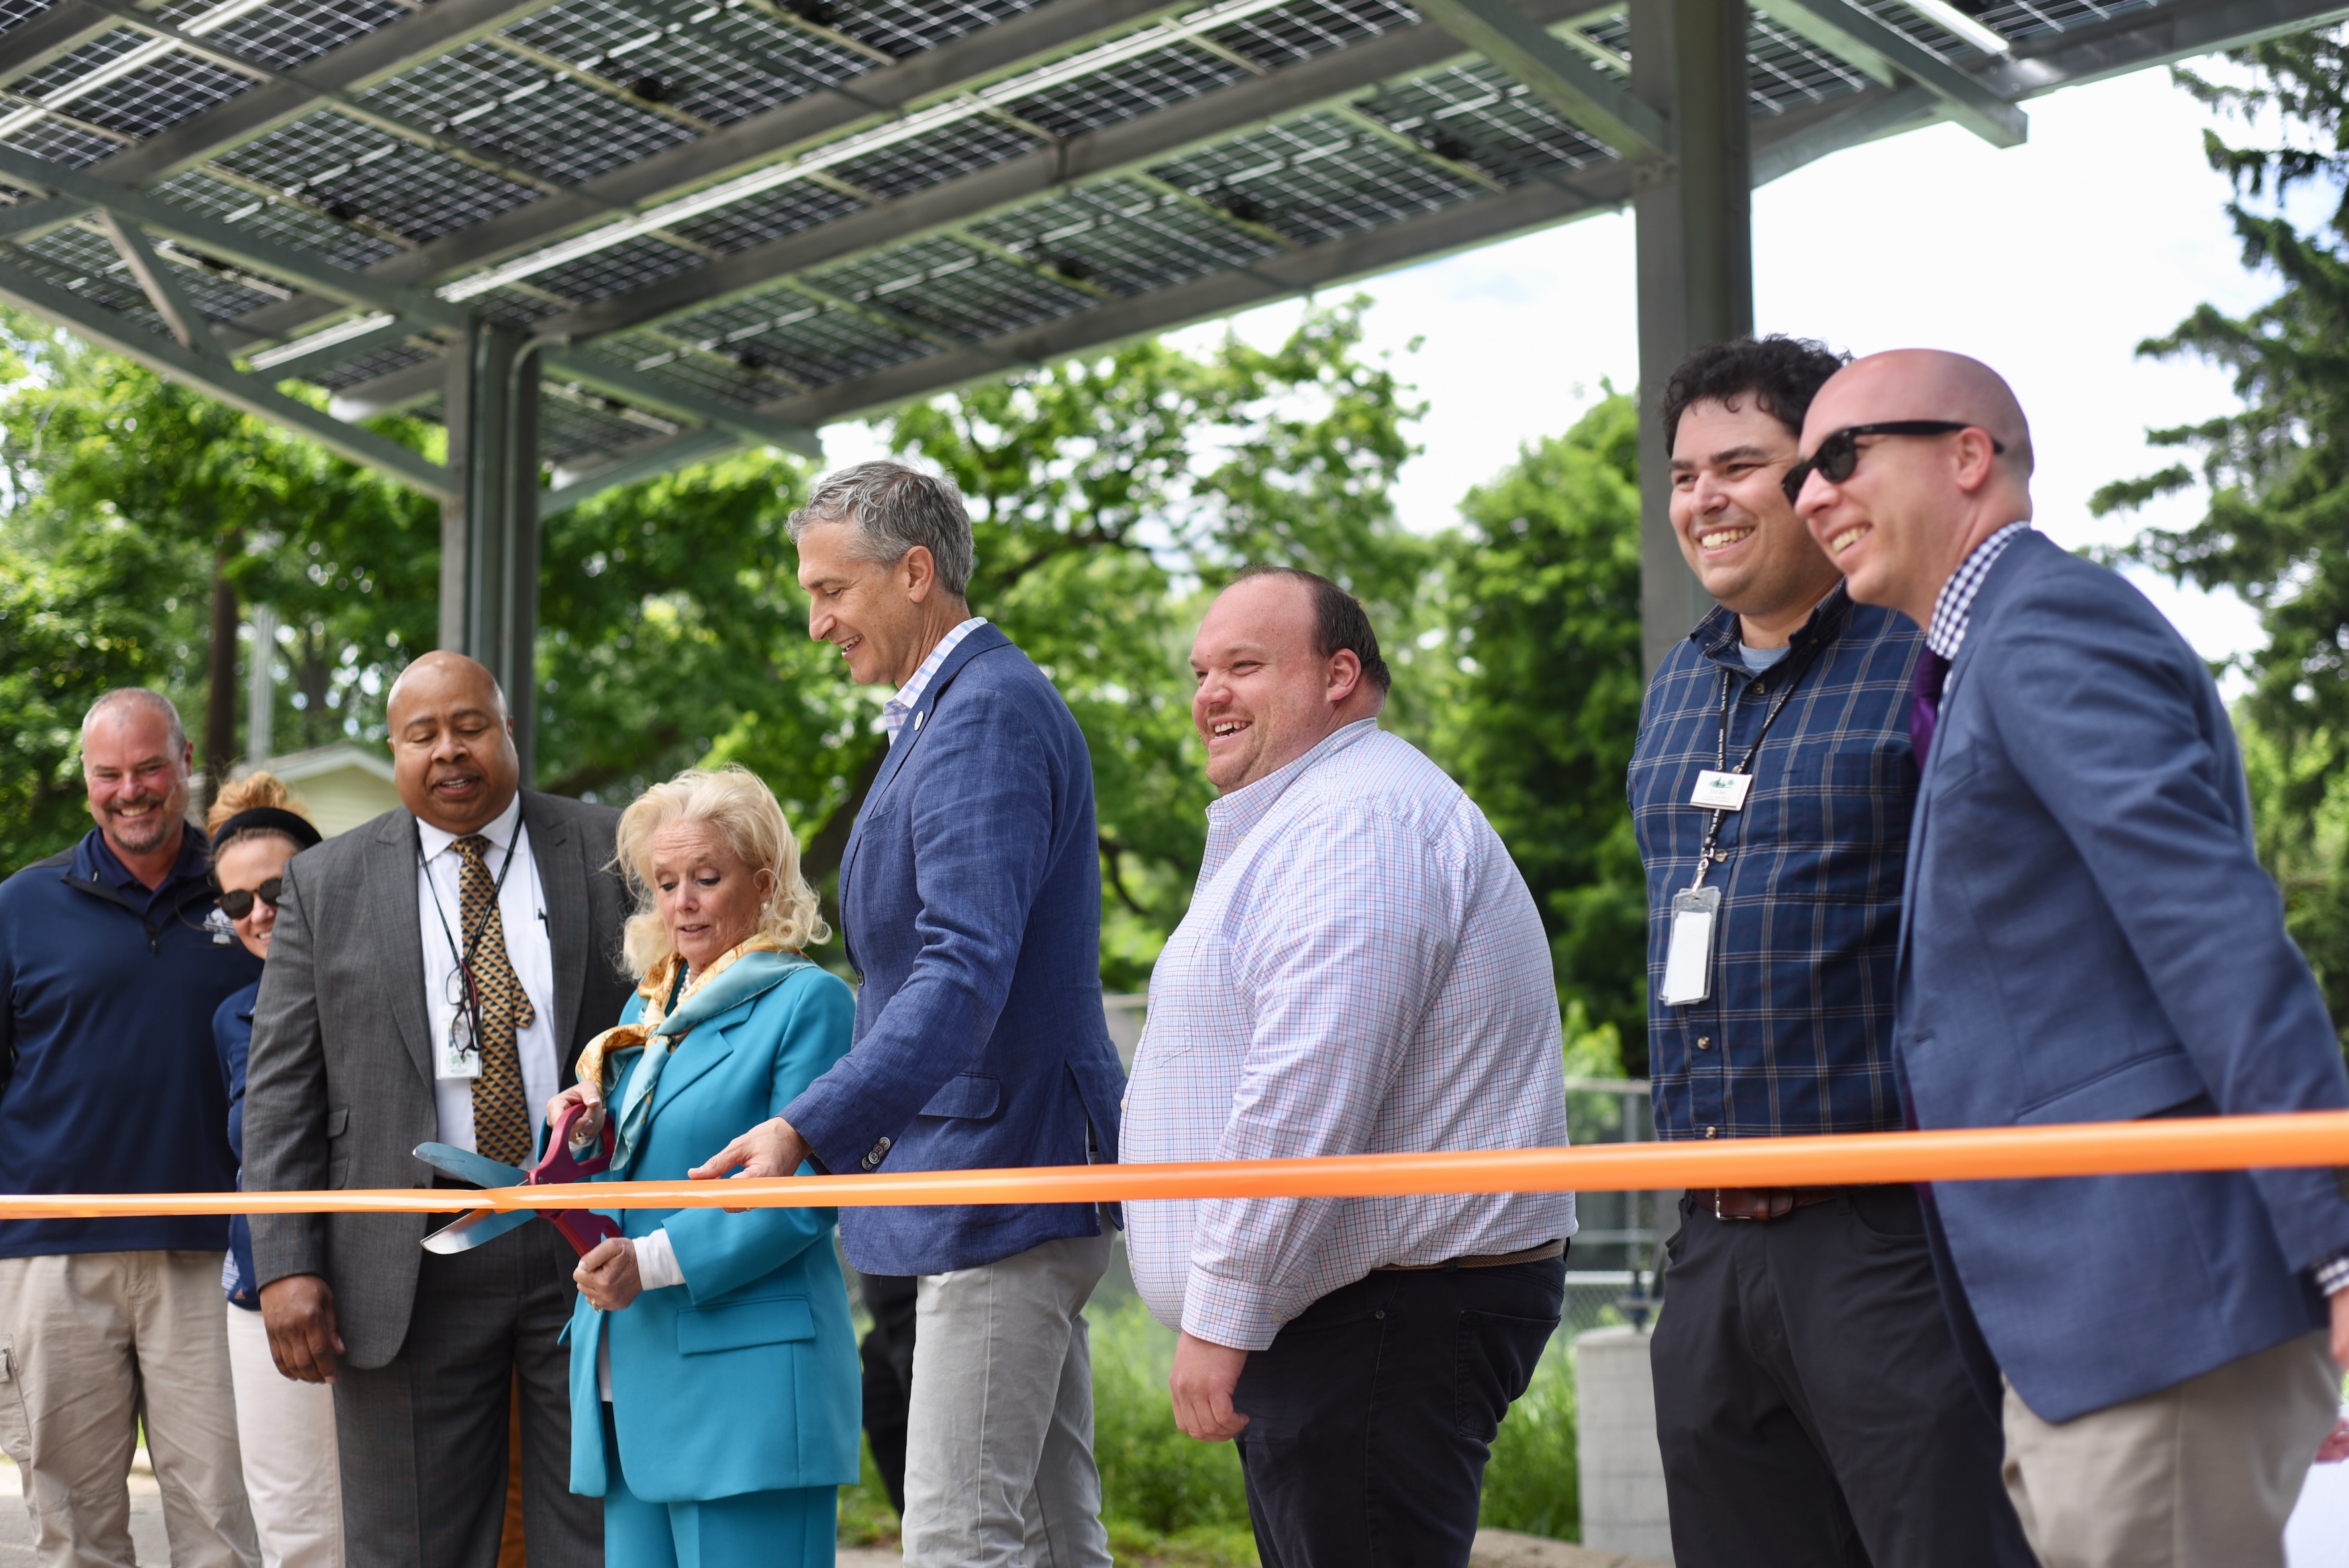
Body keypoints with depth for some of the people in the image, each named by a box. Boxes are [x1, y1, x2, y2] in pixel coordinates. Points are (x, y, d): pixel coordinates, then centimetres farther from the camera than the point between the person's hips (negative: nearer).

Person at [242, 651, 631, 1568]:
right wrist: (287, 1265, -5)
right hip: (409, 1273, 1)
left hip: (592, 1255, 0)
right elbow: (281, 1090, 4)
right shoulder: (326, 884, 7)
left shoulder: (612, 855, 5)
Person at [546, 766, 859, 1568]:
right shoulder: (644, 1009, 20)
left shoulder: (809, 1002, -5)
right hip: (630, 1377, 7)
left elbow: (802, 1198, -12)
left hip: (747, 1378, -7)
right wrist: (585, 1140, 3)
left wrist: (656, 1260, -19)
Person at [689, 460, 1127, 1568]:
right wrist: (828, 1134, 20)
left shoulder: (986, 715, -15)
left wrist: (810, 1128, -34)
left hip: (998, 1181, -11)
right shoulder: (951, 712, 18)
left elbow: (966, 973, -27)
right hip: (1013, 1183, 11)